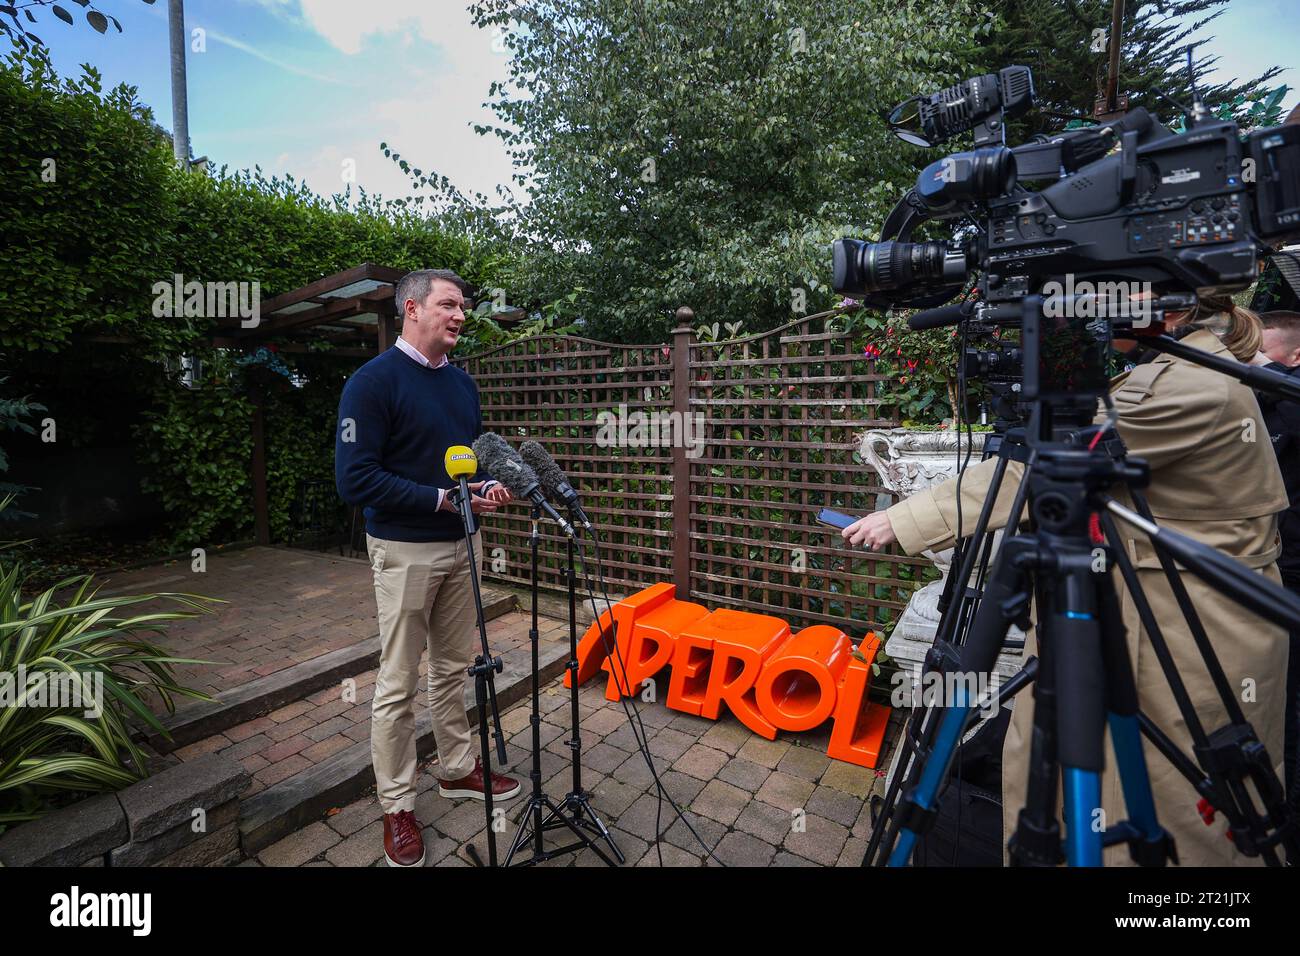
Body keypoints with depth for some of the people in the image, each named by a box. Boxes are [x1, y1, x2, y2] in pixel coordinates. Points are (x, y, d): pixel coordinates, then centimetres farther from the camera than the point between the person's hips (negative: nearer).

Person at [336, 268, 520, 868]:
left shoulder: (462, 382, 9)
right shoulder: (373, 381, -13)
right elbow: (354, 479, -19)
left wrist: (486, 486, -4)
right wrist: (442, 498, -21)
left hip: (461, 545, 7)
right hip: (405, 552, -6)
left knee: (453, 666, 18)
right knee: (398, 683, 6)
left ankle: (457, 768, 36)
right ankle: (397, 804, 24)